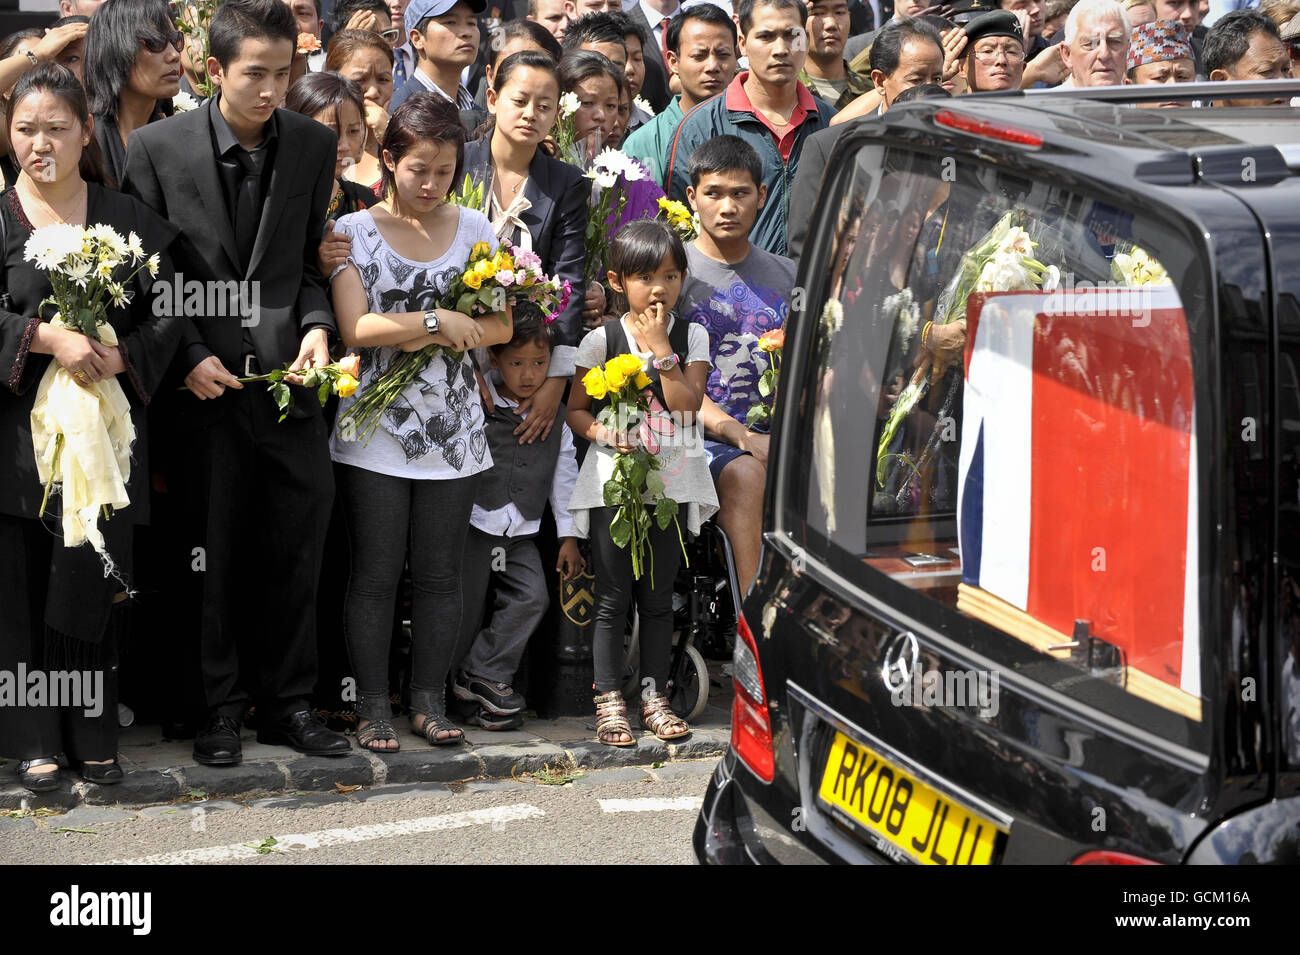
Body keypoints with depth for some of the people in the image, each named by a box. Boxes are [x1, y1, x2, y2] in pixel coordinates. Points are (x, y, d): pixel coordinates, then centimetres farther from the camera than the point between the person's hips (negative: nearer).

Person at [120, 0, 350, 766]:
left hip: (289, 377, 2)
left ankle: (288, 702, 19)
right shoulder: (157, 148, -5)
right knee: (213, 554, 7)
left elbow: (315, 256, 10)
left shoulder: (314, 145, 3)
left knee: (296, 551, 6)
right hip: (203, 383, -2)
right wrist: (188, 356, -11)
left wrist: (318, 324, -8)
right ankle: (221, 707, 19)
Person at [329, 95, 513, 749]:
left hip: (452, 431, 3)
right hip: (374, 430, -2)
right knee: (375, 576, 1)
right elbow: (355, 328, -12)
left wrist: (421, 338, -10)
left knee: (439, 574, 7)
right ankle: (372, 705, 9)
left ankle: (429, 701, 15)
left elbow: (500, 327, 2)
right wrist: (438, 321, -14)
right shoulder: (355, 231, -1)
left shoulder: (474, 230, 7)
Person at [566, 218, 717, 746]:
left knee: (658, 596, 8)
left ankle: (654, 695, 16)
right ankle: (609, 702, 6)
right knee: (613, 597, 1)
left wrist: (659, 348, -14)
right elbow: (576, 410, 4)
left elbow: (687, 405, -10)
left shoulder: (691, 336, 3)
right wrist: (603, 433, -15)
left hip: (671, 479, 1)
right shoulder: (601, 340, 0)